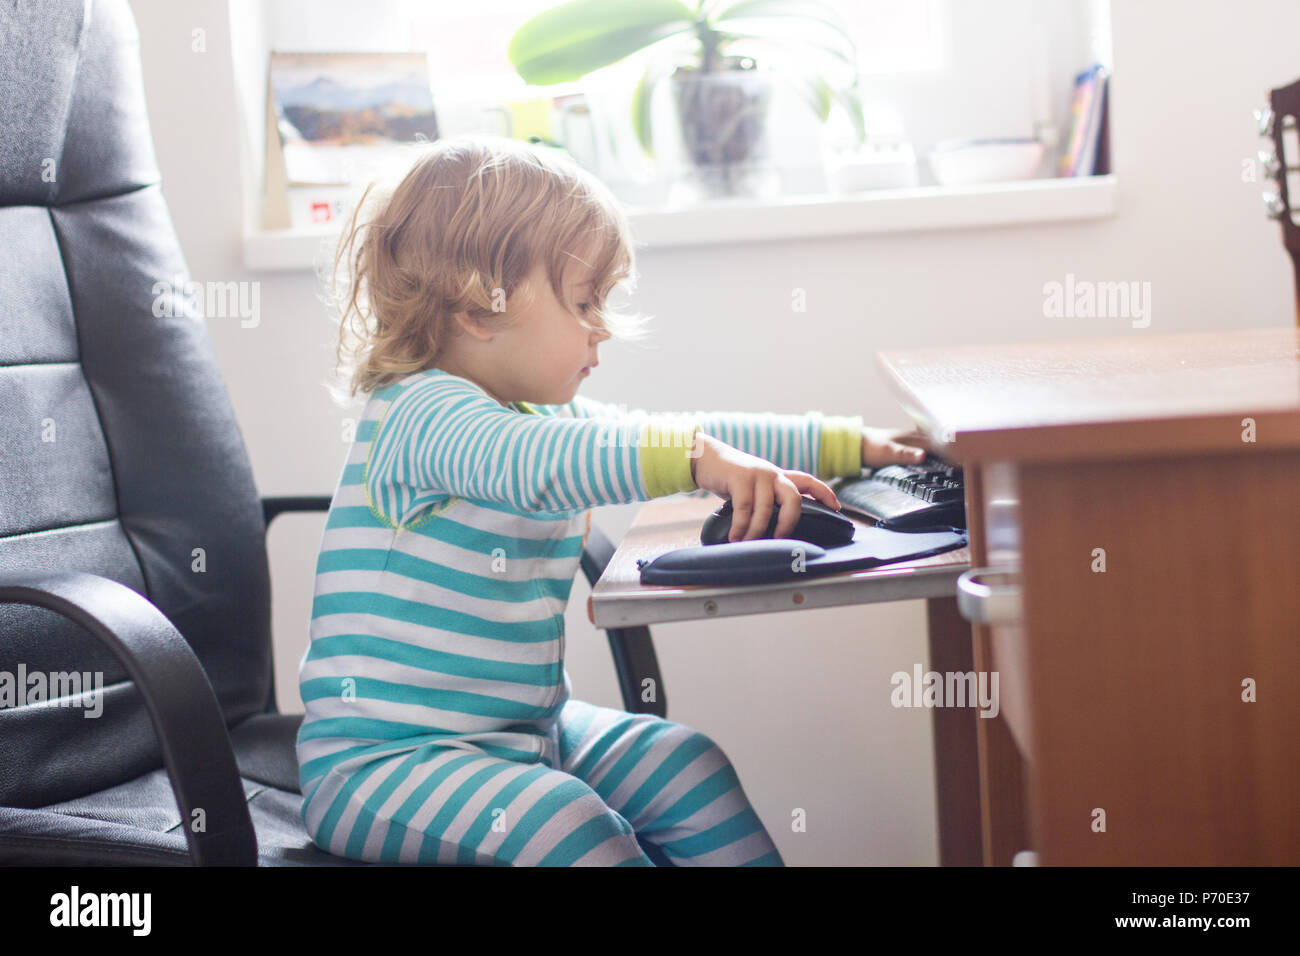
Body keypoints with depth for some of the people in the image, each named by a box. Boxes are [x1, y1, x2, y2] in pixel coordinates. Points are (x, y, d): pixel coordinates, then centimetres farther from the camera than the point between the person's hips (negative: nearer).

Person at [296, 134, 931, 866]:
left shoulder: (554, 416, 11)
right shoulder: (418, 413, -20)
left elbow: (668, 436, 15)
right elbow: (537, 462, -40)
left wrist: (848, 444, 12)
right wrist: (696, 456, -49)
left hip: (521, 729, 9)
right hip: (382, 758, -9)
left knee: (684, 762, 2)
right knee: (561, 819, -29)